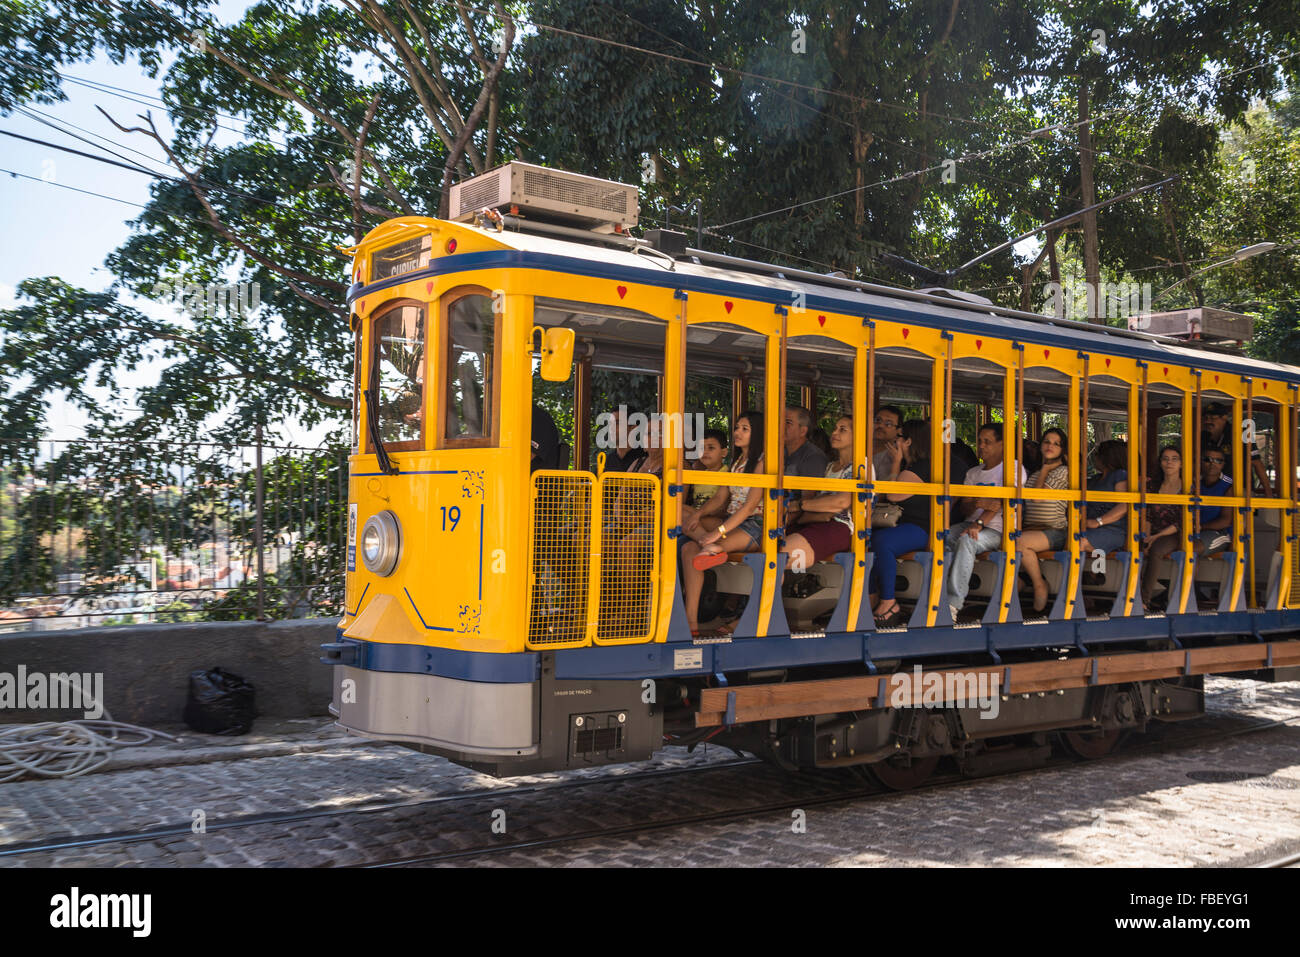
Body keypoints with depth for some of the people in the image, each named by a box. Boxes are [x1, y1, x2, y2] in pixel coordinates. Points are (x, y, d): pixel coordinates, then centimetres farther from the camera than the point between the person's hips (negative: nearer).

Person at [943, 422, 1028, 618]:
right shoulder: (973, 473, 21)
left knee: (966, 540, -35)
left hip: (999, 529, -6)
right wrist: (977, 504, -14)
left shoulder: (1014, 467, 2)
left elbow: (1004, 499, -11)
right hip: (972, 523, 6)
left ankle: (954, 602, -38)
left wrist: (979, 523, -23)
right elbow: (962, 506, 12)